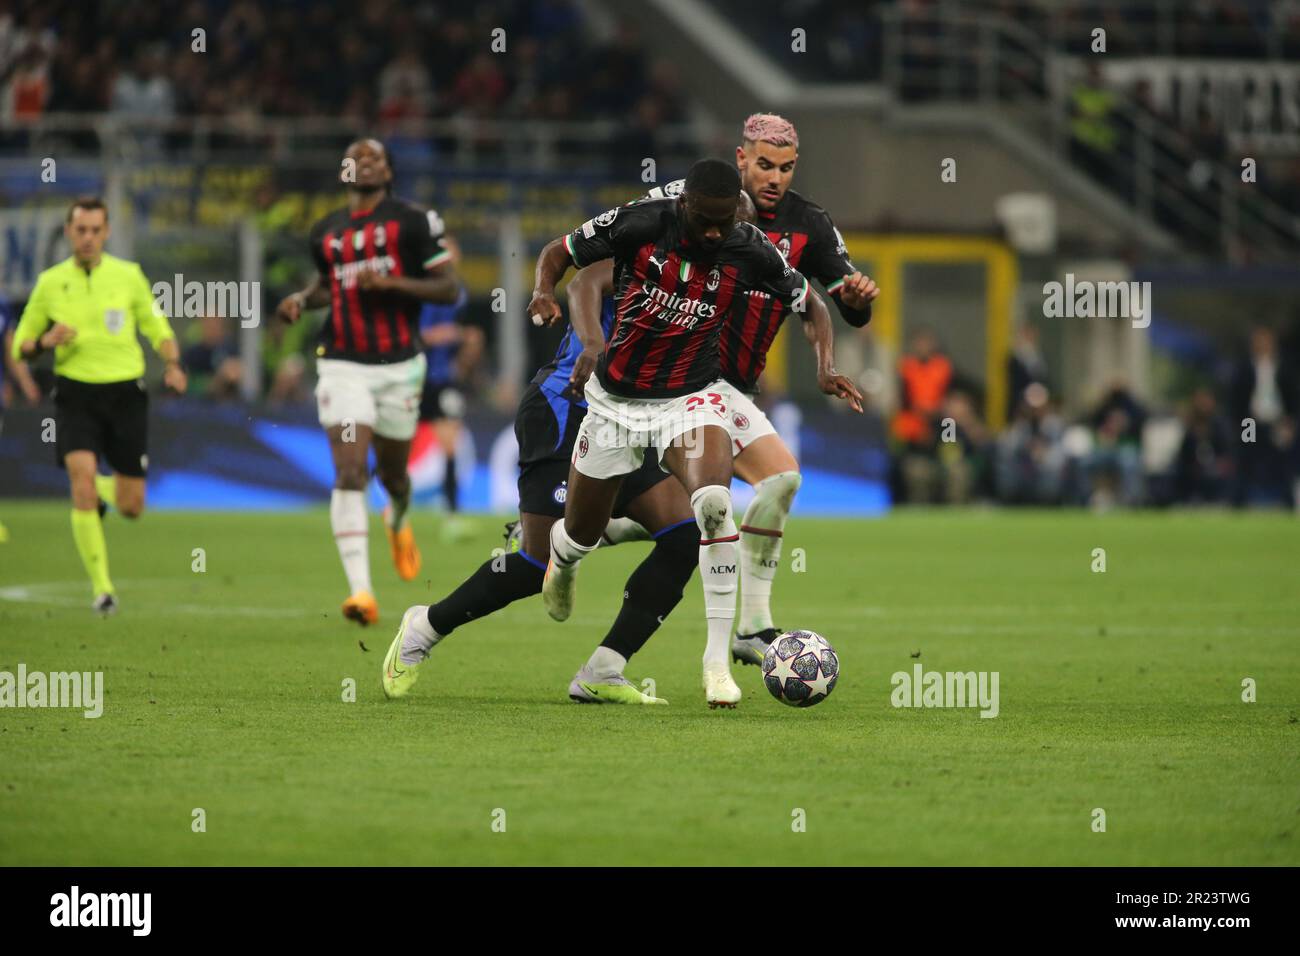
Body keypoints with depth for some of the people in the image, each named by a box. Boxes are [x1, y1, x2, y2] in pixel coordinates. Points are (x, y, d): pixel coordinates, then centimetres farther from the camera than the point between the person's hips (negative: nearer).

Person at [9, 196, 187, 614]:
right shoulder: (50, 282, 3)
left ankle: (103, 489, 41)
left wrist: (173, 365, -11)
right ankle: (101, 585, -11)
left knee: (131, 506, 2)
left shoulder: (128, 275, 2)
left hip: (125, 394, 1)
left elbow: (158, 329, 9)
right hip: (76, 395, -1)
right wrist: (45, 342, -13)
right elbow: (20, 346, 9)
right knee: (82, 479, -21)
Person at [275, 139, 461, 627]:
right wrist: (301, 300, 7)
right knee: (349, 473, -15)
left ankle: (398, 521, 53)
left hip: (399, 366, -1)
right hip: (343, 364, 1)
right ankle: (360, 591, -21)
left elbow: (448, 287, -6)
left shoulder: (412, 221, -3)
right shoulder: (326, 232, 9)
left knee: (392, 473, 13)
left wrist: (392, 282, -18)